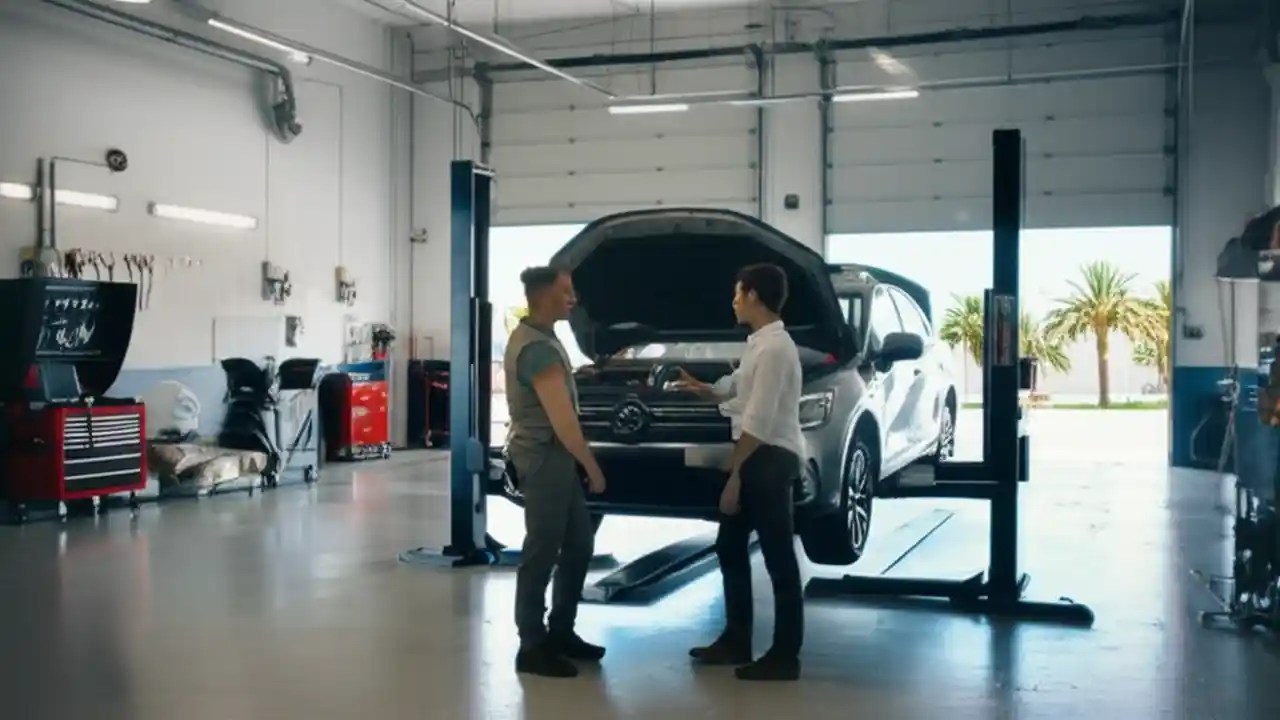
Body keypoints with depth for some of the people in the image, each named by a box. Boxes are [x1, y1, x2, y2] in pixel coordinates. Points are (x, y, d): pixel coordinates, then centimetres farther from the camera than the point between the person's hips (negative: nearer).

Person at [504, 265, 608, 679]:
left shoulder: (537, 338, 13)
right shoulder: (538, 348, -20)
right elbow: (562, 419, -22)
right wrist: (592, 467, -15)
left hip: (555, 457, 10)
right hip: (543, 458, -10)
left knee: (579, 545, 15)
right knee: (541, 553, -2)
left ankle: (561, 632, 25)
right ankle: (532, 647, 7)